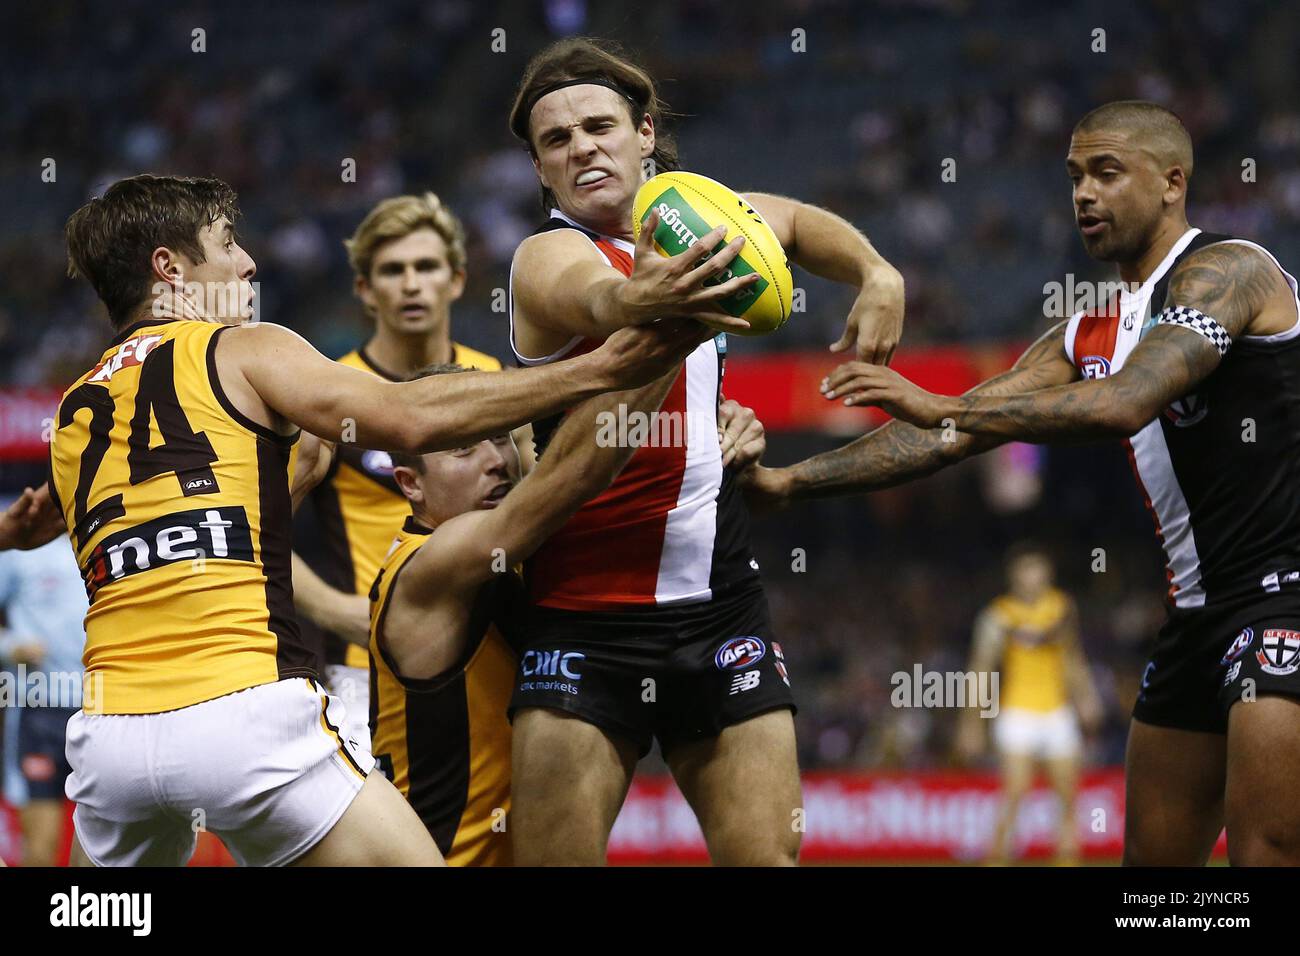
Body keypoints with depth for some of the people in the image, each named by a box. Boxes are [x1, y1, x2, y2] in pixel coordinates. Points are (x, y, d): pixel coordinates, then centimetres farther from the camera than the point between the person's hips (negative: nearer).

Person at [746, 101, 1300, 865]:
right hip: (1200, 608, 9)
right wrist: (791, 481, 4)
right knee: (1154, 855, 10)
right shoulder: (1088, 338, 16)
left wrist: (943, 406, -28)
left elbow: (1125, 406, -25)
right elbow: (954, 434, 13)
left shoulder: (1226, 271, -11)